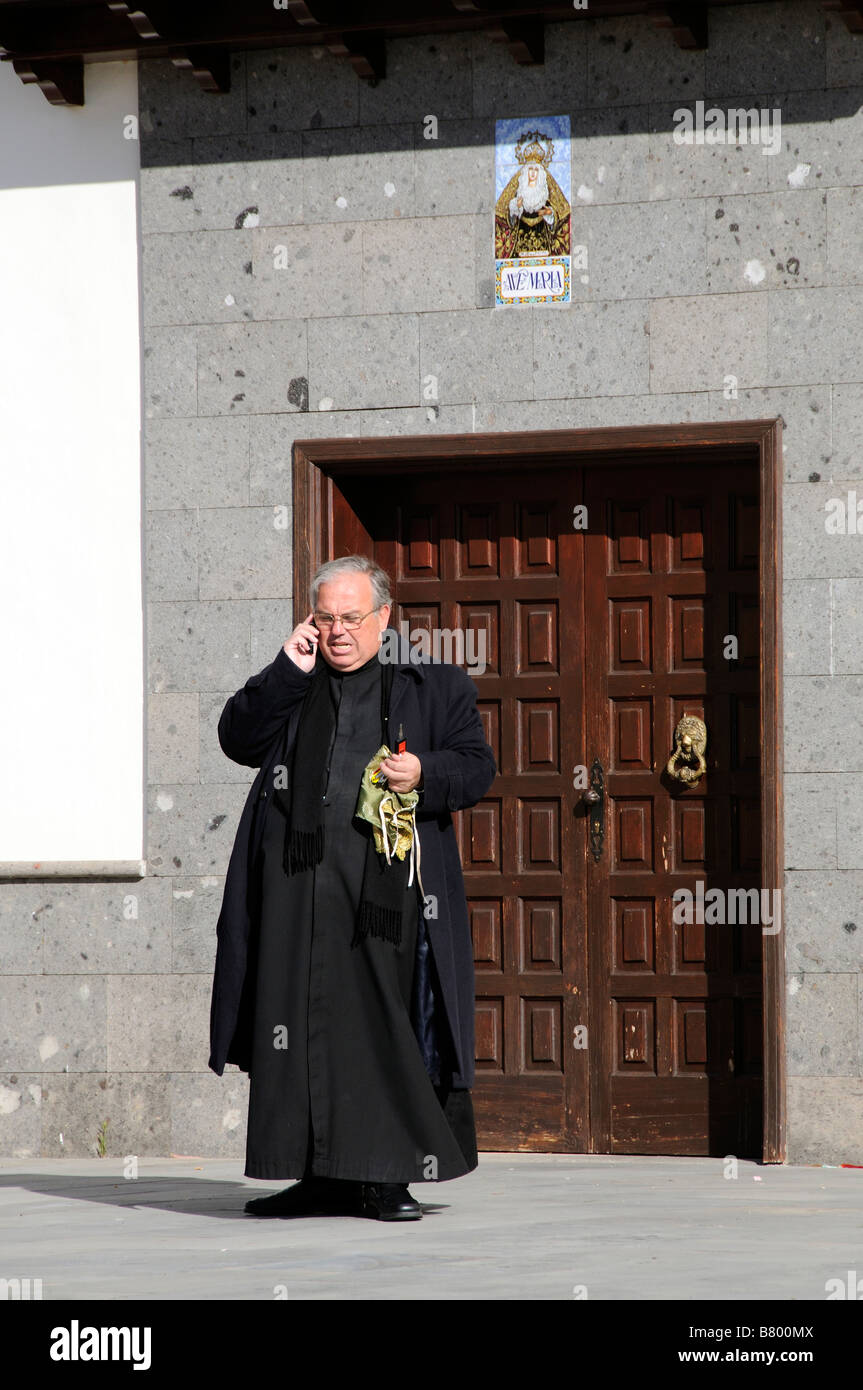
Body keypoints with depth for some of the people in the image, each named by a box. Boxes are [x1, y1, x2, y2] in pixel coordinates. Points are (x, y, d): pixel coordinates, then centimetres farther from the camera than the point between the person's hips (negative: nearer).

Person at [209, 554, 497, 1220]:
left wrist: (424, 776, -11)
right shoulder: (291, 686, 19)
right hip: (300, 881, 2)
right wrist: (288, 671, -1)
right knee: (304, 1024, 1)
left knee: (386, 1025, -5)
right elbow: (238, 739, 6)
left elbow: (477, 765, 8)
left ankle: (386, 1176, 1)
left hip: (388, 878, -2)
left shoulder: (435, 685, 13)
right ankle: (322, 1175, 8)